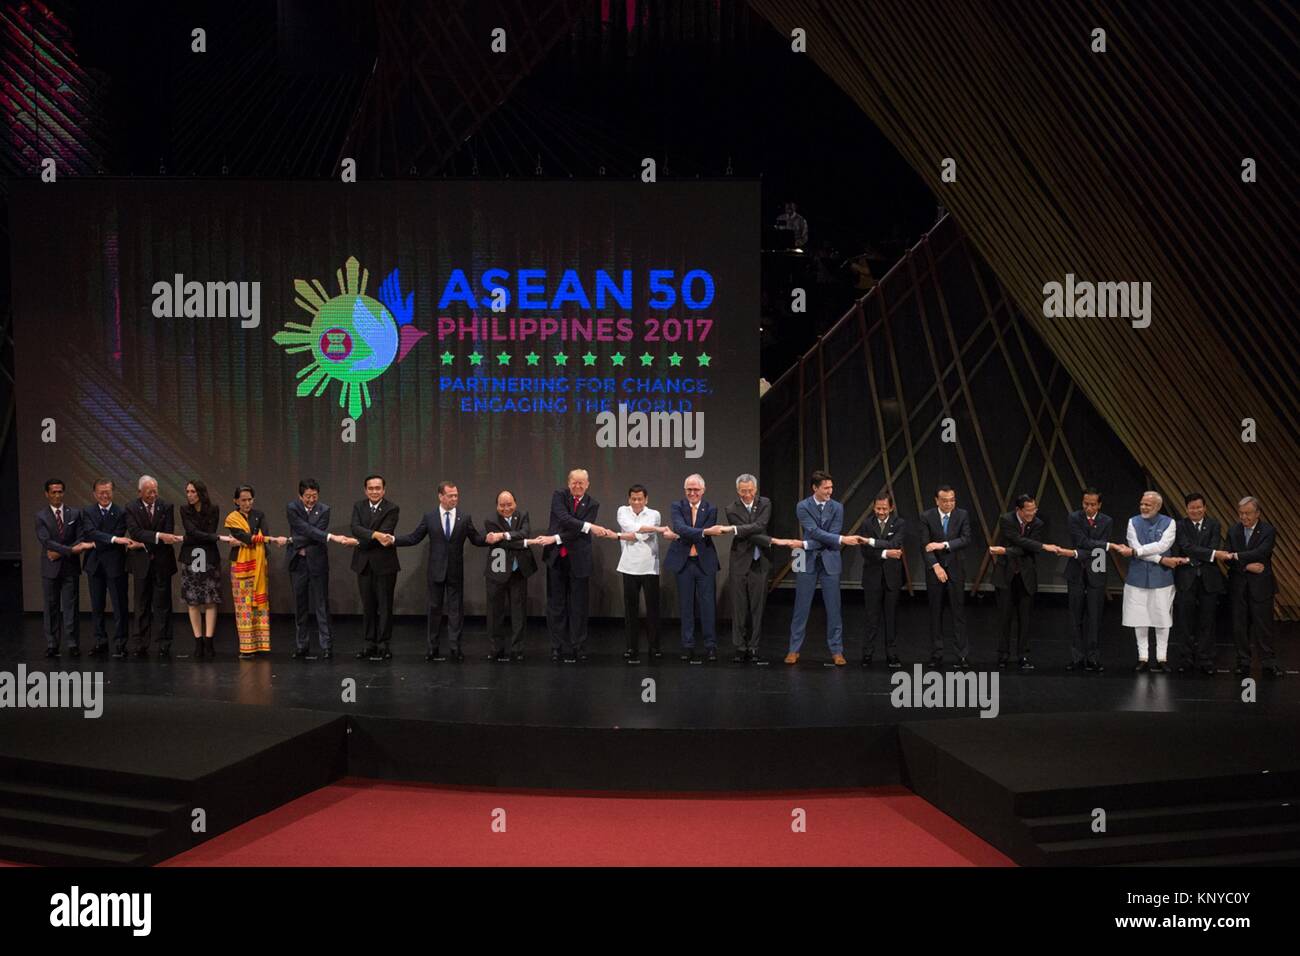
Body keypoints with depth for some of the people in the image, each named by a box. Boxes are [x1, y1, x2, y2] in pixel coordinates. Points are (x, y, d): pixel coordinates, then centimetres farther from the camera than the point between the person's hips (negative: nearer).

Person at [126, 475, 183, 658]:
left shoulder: (166, 507, 3)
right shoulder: (132, 509, 0)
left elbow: (168, 533, -5)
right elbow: (135, 532, -15)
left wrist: (146, 543, -17)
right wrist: (158, 536, -27)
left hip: (162, 562, 0)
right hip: (141, 562, 0)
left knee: (163, 604, 1)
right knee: (142, 606, 6)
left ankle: (164, 645, 5)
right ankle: (141, 645, 10)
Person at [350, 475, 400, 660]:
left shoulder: (392, 508, -7)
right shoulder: (358, 506, 5)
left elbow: (385, 532, -18)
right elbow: (355, 528, -11)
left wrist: (361, 542, -15)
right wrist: (375, 534, -27)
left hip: (384, 563, -4)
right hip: (364, 563, 4)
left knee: (385, 606, 1)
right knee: (367, 606, 10)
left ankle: (383, 645, 8)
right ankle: (368, 643, 17)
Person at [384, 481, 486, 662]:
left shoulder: (465, 518, 1)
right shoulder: (429, 517, 0)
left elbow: (476, 539, 1)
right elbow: (414, 537, 1)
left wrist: (488, 539, -20)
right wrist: (393, 540, -11)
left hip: (456, 571, 0)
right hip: (436, 570, 0)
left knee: (456, 608, 3)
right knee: (434, 608, 7)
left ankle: (455, 647, 9)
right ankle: (432, 649, 14)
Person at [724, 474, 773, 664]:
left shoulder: (765, 504, 4)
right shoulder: (732, 509, -2)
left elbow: (760, 526, -14)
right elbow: (748, 534, -11)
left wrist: (734, 529, -22)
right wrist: (771, 541, -18)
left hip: (760, 563, 1)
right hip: (740, 563, -1)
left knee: (757, 608, 4)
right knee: (739, 608, 1)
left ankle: (753, 648, 10)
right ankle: (740, 648, 8)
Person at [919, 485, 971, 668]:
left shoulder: (962, 515, 1)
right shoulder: (927, 517, -2)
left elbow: (966, 539, -10)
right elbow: (925, 546, -7)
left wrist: (943, 545, -19)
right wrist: (936, 566, -16)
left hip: (955, 570, 0)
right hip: (934, 570, 0)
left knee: (959, 612, -2)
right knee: (935, 614, 6)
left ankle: (962, 655, 0)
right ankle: (936, 655, 12)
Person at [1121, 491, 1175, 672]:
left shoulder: (1168, 523, -2)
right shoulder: (1133, 522, 1)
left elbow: (1162, 545, -16)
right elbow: (1136, 546, -10)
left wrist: (1135, 551, -19)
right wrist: (1161, 560, -15)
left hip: (1161, 578, -1)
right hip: (1138, 577, 1)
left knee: (1162, 619, 4)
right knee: (1139, 619, 5)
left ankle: (1161, 658, 14)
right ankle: (1143, 658, 14)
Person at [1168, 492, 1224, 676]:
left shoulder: (1213, 525, 6)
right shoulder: (1180, 525, 2)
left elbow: (1213, 548, -8)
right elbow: (1187, 547, -13)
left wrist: (1189, 560, -16)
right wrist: (1213, 554, -24)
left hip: (1208, 579, 1)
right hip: (1186, 579, -1)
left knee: (1206, 622, 5)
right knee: (1184, 622, 2)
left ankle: (1205, 662, 13)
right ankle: (1185, 660, 12)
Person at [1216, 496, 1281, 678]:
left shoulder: (1268, 531, -5)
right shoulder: (1233, 531, 7)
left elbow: (1261, 552, -22)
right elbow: (1228, 558, -1)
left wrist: (1234, 556, -29)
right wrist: (1247, 566, -17)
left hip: (1261, 586, -3)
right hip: (1238, 586, 3)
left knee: (1264, 626, 0)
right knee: (1239, 626, 7)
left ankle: (1269, 663, 8)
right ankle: (1243, 662, 15)